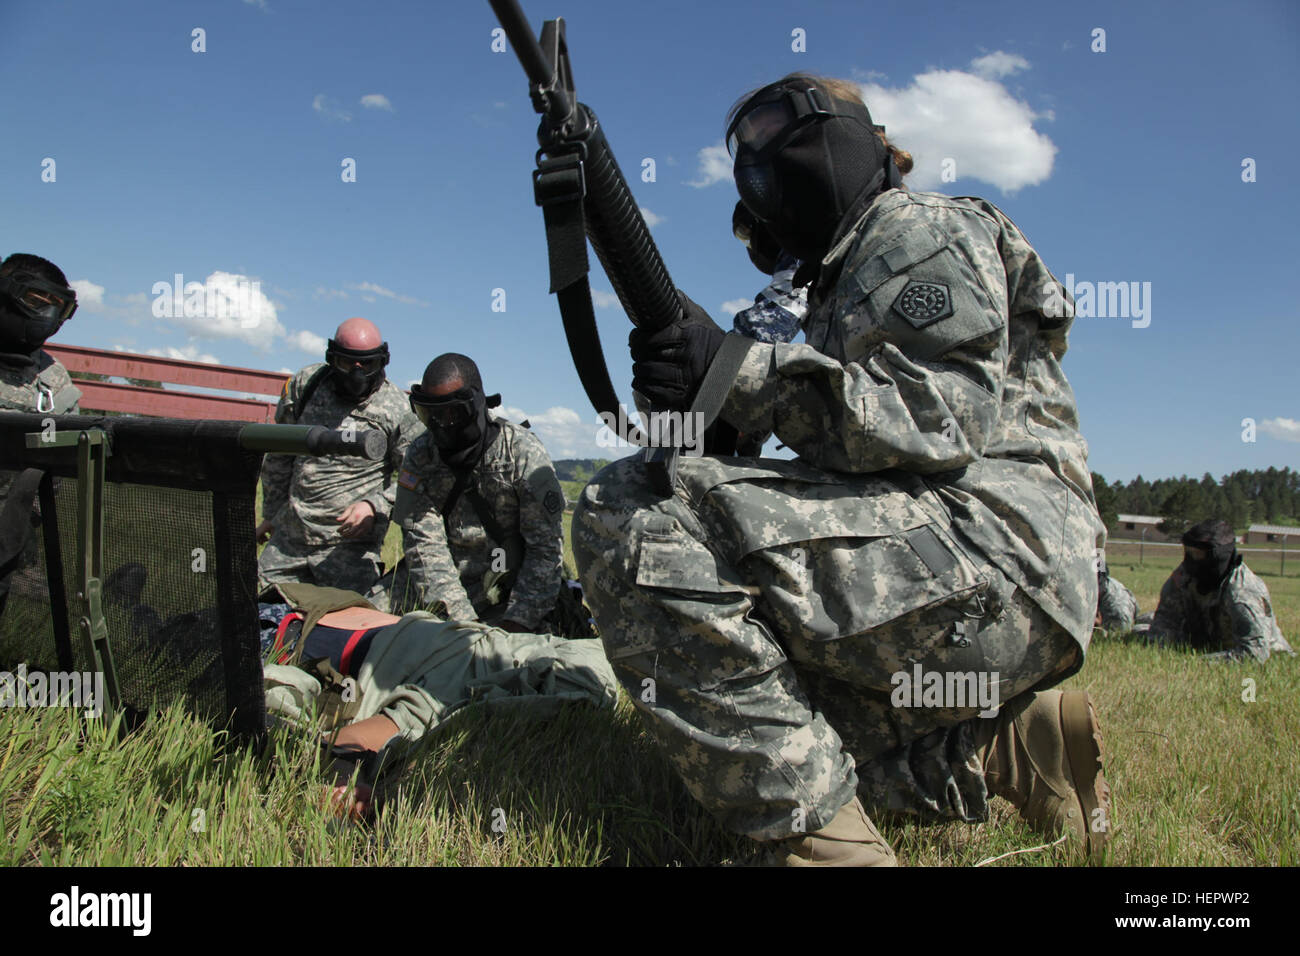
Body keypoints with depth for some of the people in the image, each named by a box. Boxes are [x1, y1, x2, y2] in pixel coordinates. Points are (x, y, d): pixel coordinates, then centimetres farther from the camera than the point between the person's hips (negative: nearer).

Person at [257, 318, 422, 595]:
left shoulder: (396, 409, -7)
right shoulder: (304, 384, 4)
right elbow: (278, 456, 15)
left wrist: (375, 506, -18)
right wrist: (272, 513, 19)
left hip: (350, 542, -4)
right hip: (289, 534, 4)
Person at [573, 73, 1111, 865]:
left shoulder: (922, 231, 2)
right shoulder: (842, 281, 30)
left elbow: (943, 416, -15)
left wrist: (737, 370, -22)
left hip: (995, 562, -10)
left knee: (634, 517, -23)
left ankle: (824, 837, -19)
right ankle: (1006, 749, 12)